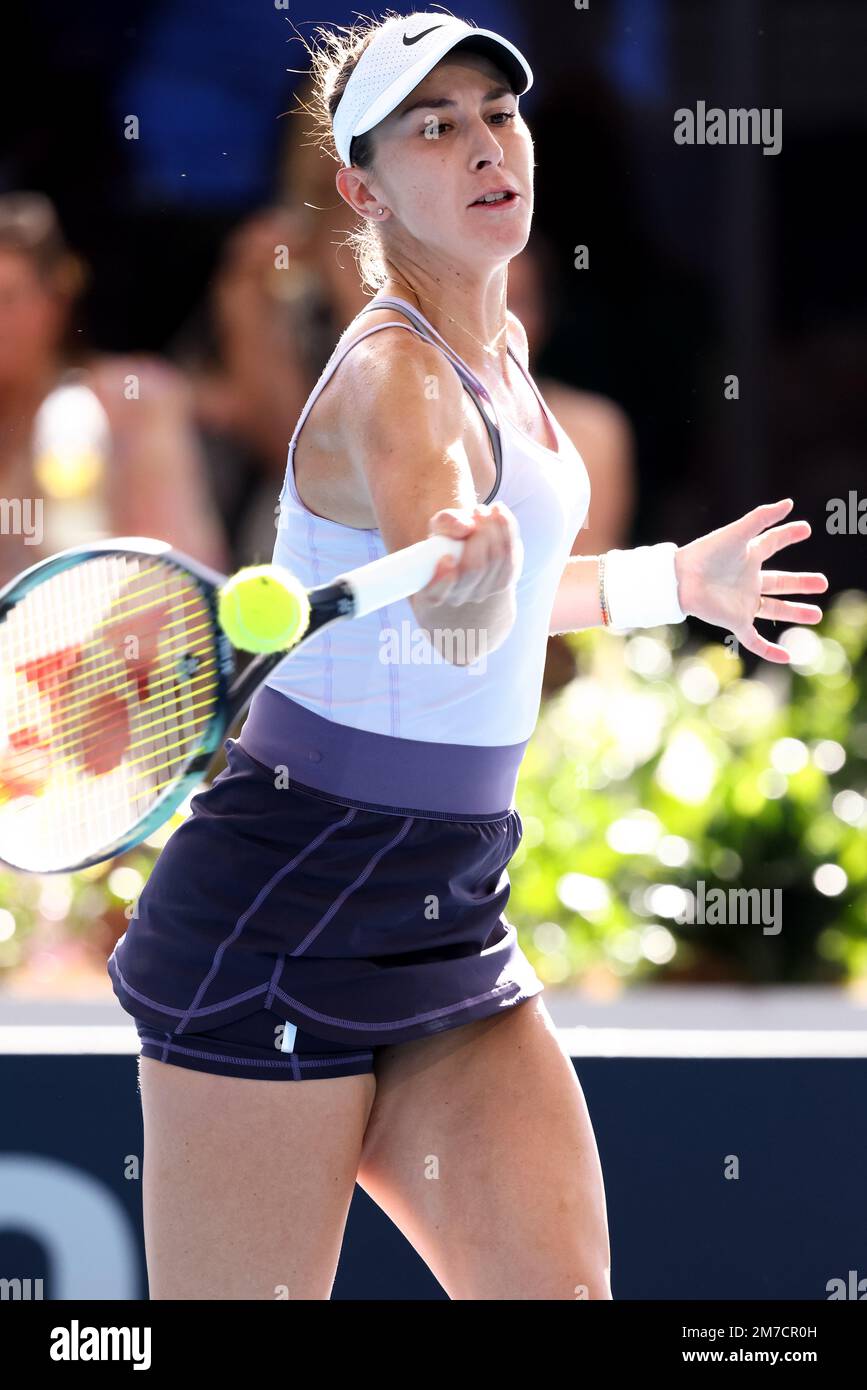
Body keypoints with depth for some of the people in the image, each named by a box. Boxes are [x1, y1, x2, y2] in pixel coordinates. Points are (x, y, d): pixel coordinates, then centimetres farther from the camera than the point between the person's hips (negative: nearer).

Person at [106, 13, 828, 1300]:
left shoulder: (499, 350, 10)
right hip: (283, 924, -8)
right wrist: (467, 573, -61)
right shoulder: (394, 378, -18)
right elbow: (448, 629, -39)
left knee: (560, 1288, -6)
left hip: (447, 927, 8)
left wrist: (677, 577, 34)